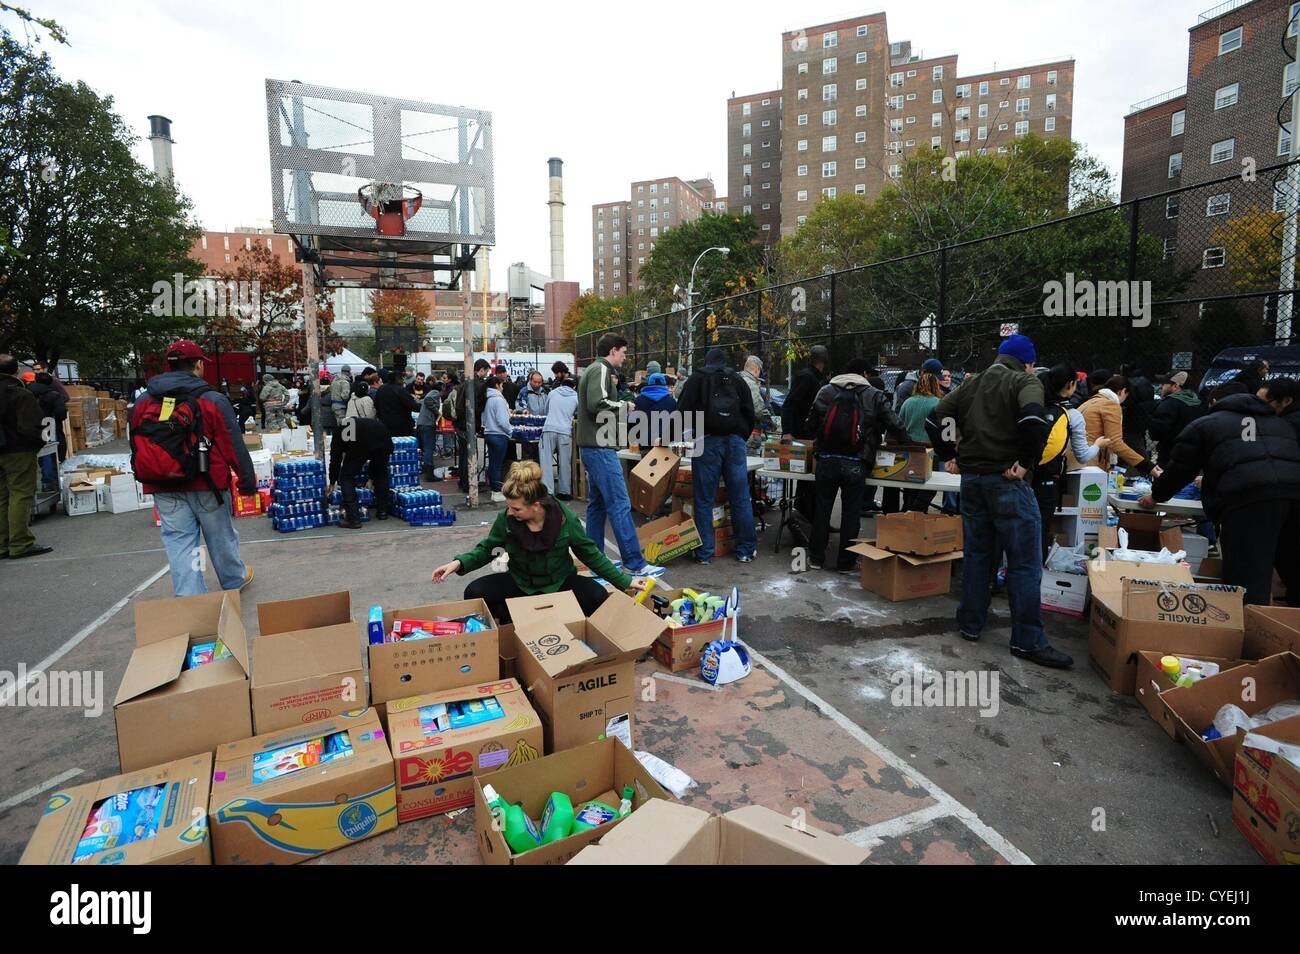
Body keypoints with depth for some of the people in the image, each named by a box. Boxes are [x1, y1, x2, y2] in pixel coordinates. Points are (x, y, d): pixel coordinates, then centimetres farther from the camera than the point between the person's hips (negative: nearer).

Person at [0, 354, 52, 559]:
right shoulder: (22, 394, -14)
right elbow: (31, 427, -20)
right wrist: (40, 439, -2)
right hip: (19, 452, -7)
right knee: (21, 495, -2)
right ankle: (21, 544, -1)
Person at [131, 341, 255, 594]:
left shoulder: (142, 402, 5)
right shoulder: (212, 400, -11)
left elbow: (136, 449, 14)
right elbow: (234, 446, -10)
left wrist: (149, 480, 24)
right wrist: (248, 481, -2)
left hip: (164, 489, 3)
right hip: (206, 485, -3)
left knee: (179, 542, 6)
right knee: (221, 537, 14)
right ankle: (235, 580, 33)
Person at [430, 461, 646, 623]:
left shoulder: (565, 519, -23)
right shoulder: (506, 519, -19)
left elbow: (590, 554, -9)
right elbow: (487, 549, -1)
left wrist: (624, 581, -8)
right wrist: (459, 562, -20)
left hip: (559, 581, -1)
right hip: (520, 582, 2)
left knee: (599, 598, -28)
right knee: (474, 593, -22)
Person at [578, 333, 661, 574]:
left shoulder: (594, 370, 21)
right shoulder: (601, 370, -10)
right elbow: (597, 404, -25)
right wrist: (623, 406, -11)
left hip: (591, 447, 11)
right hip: (601, 448, -11)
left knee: (597, 504, 13)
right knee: (620, 505, -11)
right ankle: (635, 563, -9)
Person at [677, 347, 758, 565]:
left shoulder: (697, 379, 7)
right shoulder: (738, 380, 14)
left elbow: (683, 411, -2)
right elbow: (749, 413, 11)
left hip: (707, 442, -2)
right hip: (735, 441, 2)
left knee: (704, 500, 3)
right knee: (741, 499, 8)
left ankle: (704, 552, 6)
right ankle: (746, 550, 14)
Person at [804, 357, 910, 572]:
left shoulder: (826, 391, 8)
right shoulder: (874, 396, 2)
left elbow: (811, 424, 8)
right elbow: (894, 425, 0)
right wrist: (905, 442, 17)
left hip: (827, 459, 2)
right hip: (855, 463, -2)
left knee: (822, 509, 11)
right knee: (851, 512, 8)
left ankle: (816, 558, 18)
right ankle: (846, 562, 15)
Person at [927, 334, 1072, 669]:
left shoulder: (971, 383, 14)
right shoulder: (1025, 382, -4)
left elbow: (934, 419, 10)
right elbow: (1033, 419, -25)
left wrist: (949, 456, 12)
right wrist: (1027, 462, -15)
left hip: (971, 478, 6)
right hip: (1007, 479, -6)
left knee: (976, 554, 15)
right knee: (1024, 562, 0)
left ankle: (970, 624, 22)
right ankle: (1028, 641, 4)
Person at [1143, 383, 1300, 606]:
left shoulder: (1205, 423, 21)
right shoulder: (1279, 422, 36)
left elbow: (1179, 468, 21)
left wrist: (1156, 495, 38)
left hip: (1247, 498, -5)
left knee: (1247, 587, -8)